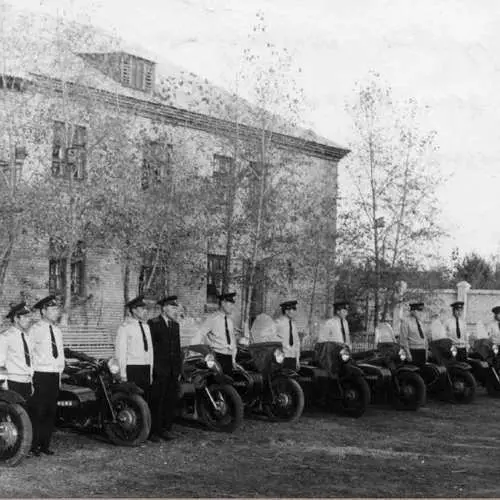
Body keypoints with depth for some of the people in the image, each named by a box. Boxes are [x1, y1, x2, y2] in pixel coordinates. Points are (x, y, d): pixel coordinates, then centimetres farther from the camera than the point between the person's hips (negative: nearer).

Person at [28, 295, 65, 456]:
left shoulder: (58, 331, 14)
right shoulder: (35, 330, -6)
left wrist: (60, 373, 13)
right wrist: (31, 377, -11)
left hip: (55, 376, 6)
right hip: (40, 375, -6)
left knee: (51, 412, 8)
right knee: (37, 412, -4)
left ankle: (45, 445, 17)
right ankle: (34, 446, 5)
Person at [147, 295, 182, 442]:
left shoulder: (175, 325, 15)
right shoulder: (153, 324, -5)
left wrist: (179, 368, 14)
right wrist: (152, 368, -11)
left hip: (173, 371, 6)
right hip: (159, 370, -6)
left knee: (171, 400, 7)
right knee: (157, 401, -4)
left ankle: (165, 429, 17)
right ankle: (153, 431, 2)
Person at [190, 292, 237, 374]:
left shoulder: (229, 320, 11)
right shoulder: (213, 319, -9)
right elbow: (198, 336, -11)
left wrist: (233, 358, 17)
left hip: (229, 358, 6)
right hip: (218, 357, -6)